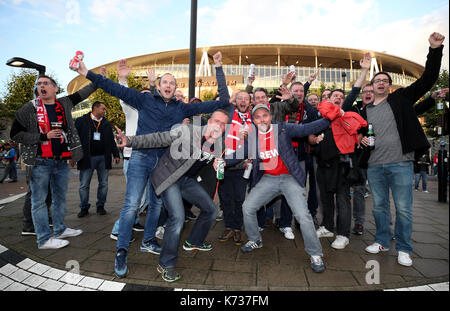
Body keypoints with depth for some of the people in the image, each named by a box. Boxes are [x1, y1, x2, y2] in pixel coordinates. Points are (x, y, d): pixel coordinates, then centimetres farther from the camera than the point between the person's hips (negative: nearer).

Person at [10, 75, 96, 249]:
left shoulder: (64, 104, 7)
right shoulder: (29, 109, -3)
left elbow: (83, 93, 15)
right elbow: (15, 134, -2)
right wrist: (44, 137, -13)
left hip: (62, 162, 5)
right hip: (40, 162, -4)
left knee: (60, 197, 15)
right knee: (39, 200, 2)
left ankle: (60, 230, 30)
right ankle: (44, 239, 10)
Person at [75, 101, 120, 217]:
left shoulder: (106, 123, 14)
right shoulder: (81, 121, 3)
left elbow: (112, 140, 15)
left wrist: (116, 154, 8)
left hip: (103, 158, 3)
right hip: (87, 158, -3)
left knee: (103, 184, 6)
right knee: (84, 185, 2)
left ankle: (100, 206, 18)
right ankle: (84, 207, 15)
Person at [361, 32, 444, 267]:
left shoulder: (401, 98, 6)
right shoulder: (365, 110, 13)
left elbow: (427, 79, -1)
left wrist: (435, 49, -9)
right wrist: (361, 138, -1)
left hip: (400, 164, -3)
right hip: (374, 166, 3)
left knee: (403, 209, 3)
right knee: (379, 207, 13)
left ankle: (403, 249, 19)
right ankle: (382, 241, 29)